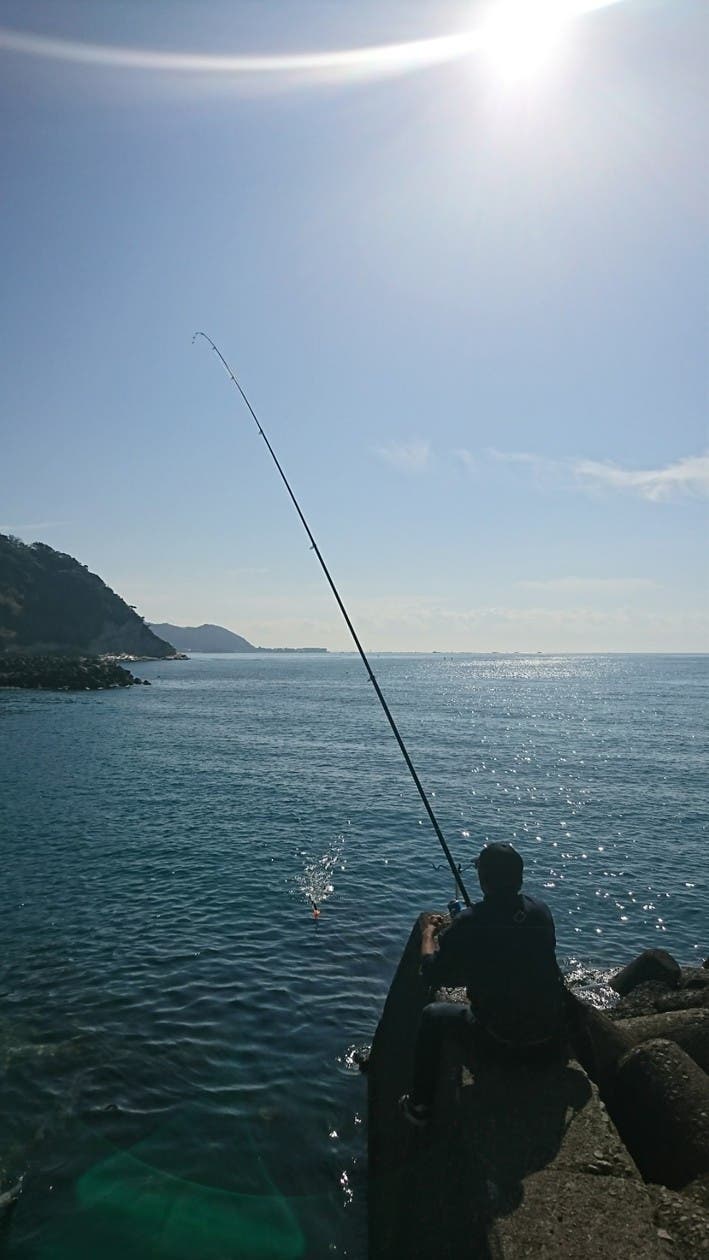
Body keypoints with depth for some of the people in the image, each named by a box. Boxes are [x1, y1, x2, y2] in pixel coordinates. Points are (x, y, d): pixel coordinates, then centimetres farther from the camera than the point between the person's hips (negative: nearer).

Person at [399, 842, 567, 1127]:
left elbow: (433, 974, -6)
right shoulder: (541, 912, -5)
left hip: (498, 1042, -4)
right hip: (550, 1042, 4)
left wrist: (428, 934, 13)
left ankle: (420, 1105, 33)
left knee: (432, 1015, 21)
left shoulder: (469, 924, -18)